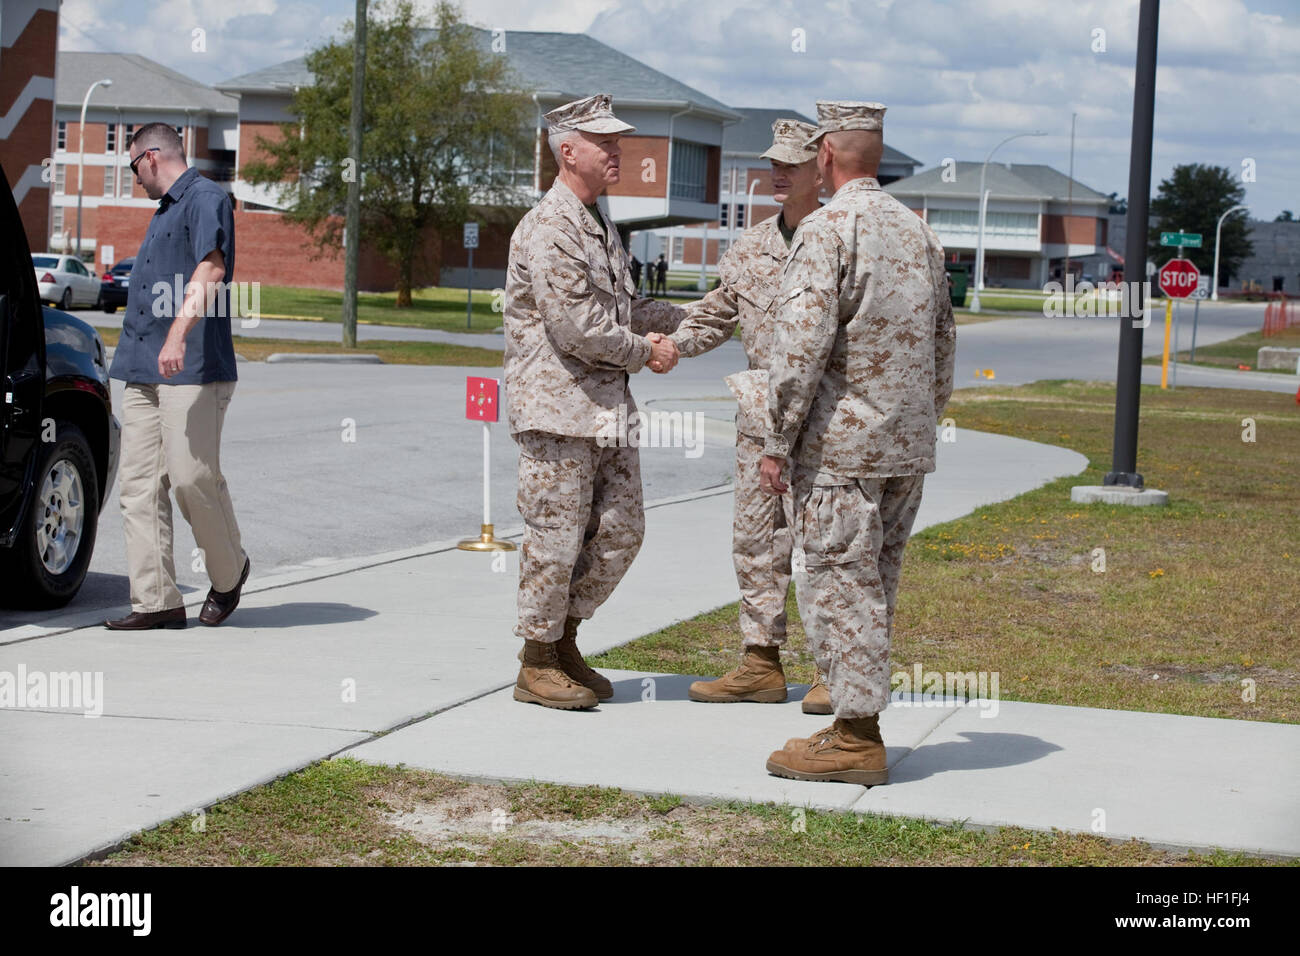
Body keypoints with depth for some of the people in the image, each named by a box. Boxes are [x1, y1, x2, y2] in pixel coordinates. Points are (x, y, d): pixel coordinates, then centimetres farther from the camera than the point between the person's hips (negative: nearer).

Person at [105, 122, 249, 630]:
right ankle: (155, 600, 0)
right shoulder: (165, 209, 24)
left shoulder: (206, 198, -6)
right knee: (139, 483, 0)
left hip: (193, 368, -9)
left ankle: (229, 572, 12)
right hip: (142, 371, 9)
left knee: (191, 476, -12)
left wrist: (179, 333, -33)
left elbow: (211, 269, -21)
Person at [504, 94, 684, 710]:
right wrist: (643, 352, -8)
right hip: (557, 404, -9)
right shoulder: (548, 229, -14)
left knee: (620, 531, 10)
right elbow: (575, 326, -20)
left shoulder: (599, 225, 18)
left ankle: (562, 641, 24)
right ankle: (536, 665, 9)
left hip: (607, 408, 9)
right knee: (556, 536, -3)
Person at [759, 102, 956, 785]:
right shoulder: (918, 231, 12)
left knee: (836, 583, -3)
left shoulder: (826, 230, -12)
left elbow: (802, 347, -18)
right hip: (908, 447, 8)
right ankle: (860, 720, 20)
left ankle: (855, 737, -1)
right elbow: (943, 341, 18)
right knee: (874, 584, 14)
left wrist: (777, 442, -12)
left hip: (841, 446, -8)